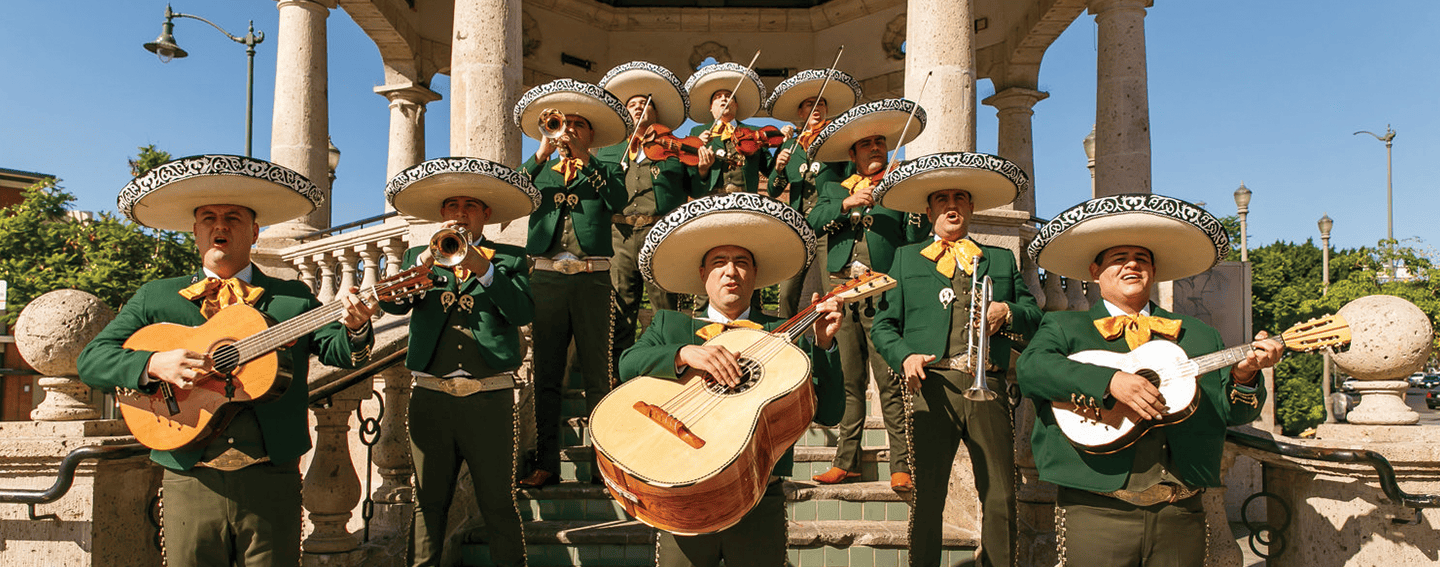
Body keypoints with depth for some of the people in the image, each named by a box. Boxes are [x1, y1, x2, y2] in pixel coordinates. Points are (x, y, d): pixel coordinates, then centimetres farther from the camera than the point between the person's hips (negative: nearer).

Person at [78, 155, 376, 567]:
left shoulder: (293, 298, 10)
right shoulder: (155, 298, 11)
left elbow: (336, 351, 1)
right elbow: (91, 359, 6)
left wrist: (354, 328, -23)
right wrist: (154, 364, -14)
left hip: (271, 482, 0)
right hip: (190, 482, 1)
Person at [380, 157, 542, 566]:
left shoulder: (508, 259, 11)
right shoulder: (420, 257, 17)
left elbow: (524, 312, -6)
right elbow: (392, 303, 0)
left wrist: (483, 268, -15)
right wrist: (428, 258, -11)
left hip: (489, 397, -2)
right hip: (431, 396, 2)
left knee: (498, 503, 0)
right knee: (427, 502, 9)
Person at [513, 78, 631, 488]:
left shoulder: (604, 170, 16)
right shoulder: (540, 169, 20)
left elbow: (618, 200, -6)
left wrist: (584, 161, -7)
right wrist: (542, 154, -5)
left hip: (593, 277, -2)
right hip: (547, 275, 2)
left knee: (598, 375, -2)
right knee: (546, 374, 3)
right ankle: (546, 463, 9)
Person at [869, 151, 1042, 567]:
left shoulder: (1001, 259, 22)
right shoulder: (906, 258, 18)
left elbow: (1033, 315, 15)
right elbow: (884, 324, 10)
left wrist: (1008, 313, -7)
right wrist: (905, 356, -8)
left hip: (988, 388, 1)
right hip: (934, 387, -1)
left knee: (1001, 498, 0)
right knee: (927, 497, -1)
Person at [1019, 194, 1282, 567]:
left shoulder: (1200, 336, 17)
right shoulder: (1064, 327, 7)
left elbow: (1232, 414, 13)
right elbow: (1031, 367, -14)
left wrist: (1243, 376, -8)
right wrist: (1110, 381, -24)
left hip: (1181, 514, 3)